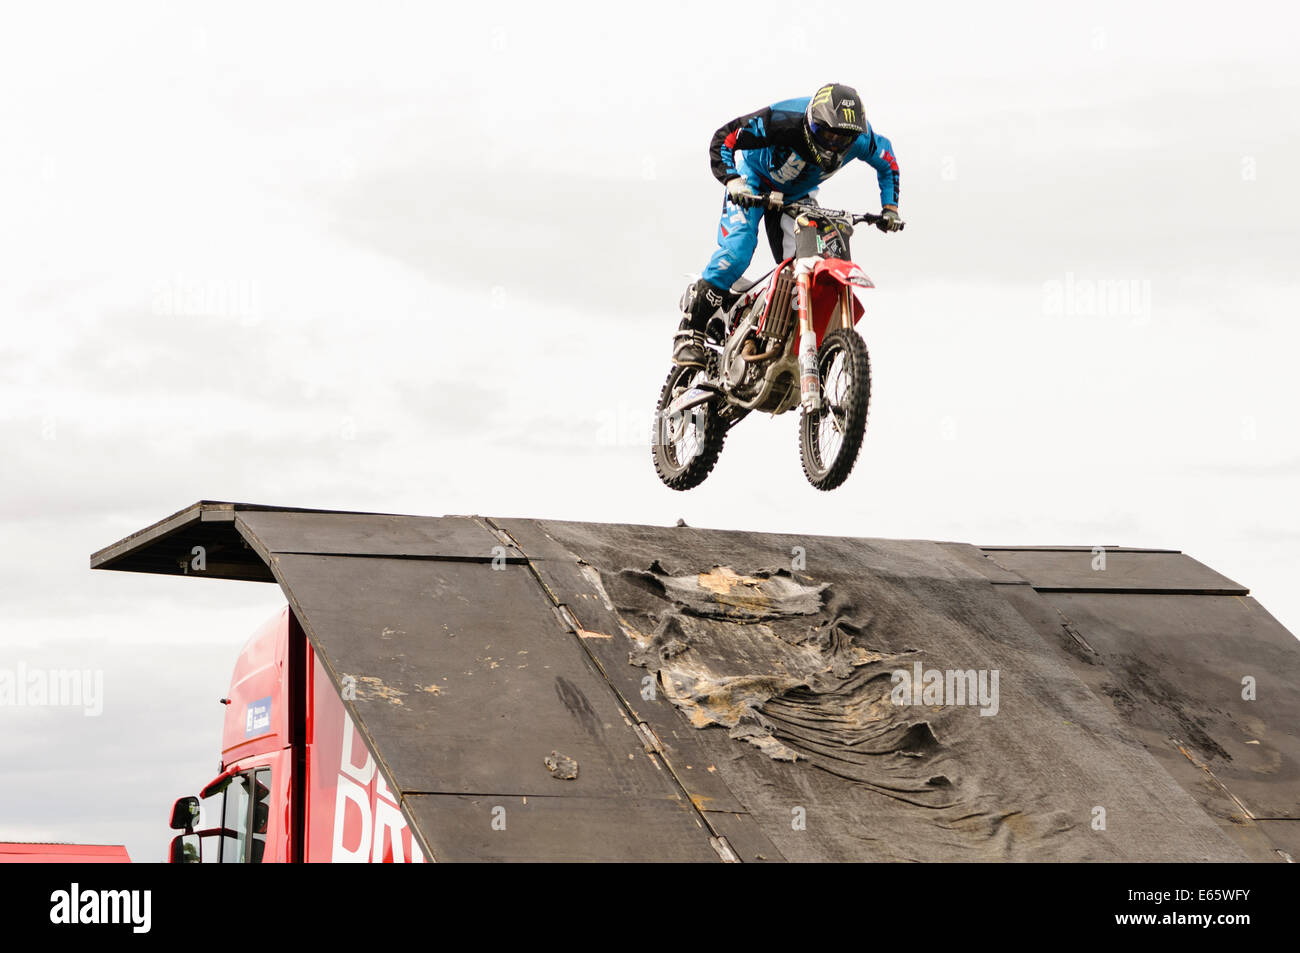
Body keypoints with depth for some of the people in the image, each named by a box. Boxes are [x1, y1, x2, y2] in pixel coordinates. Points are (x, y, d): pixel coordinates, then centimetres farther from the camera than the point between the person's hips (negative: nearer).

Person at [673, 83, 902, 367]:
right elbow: (724, 138, -30)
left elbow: (886, 160, 1)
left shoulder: (860, 138, -23)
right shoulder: (784, 120, -37)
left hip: (799, 193, 5)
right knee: (737, 249, -24)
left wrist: (890, 207, -6)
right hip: (754, 179, -5)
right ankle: (690, 330, -19)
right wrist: (732, 181, -43)